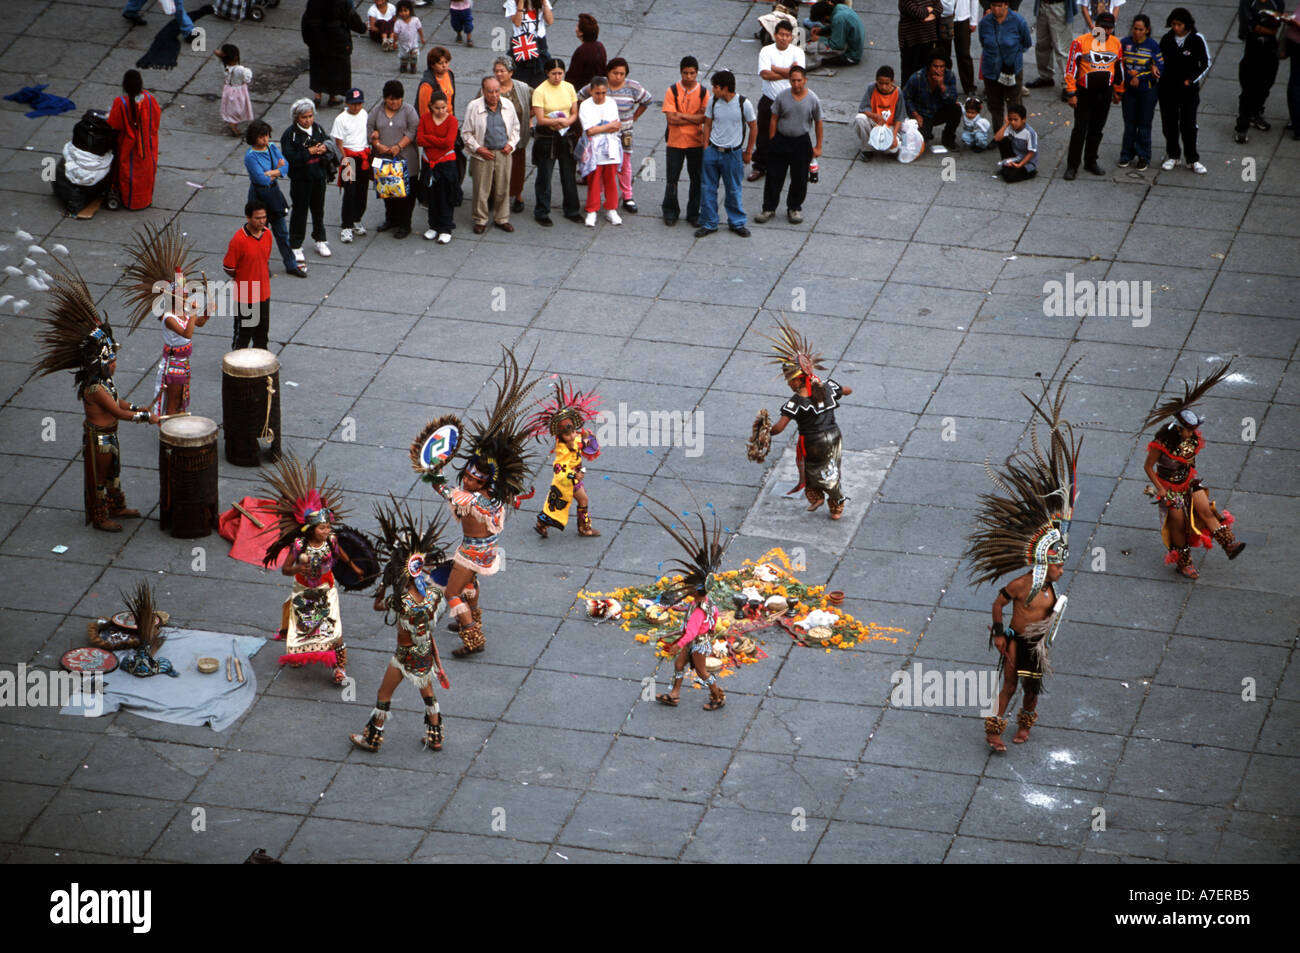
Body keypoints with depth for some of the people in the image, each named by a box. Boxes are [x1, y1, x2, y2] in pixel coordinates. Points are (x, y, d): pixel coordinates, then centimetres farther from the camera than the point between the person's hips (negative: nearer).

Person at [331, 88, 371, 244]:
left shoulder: (364, 114, 5)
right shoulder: (341, 119, -12)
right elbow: (339, 143, -11)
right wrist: (346, 161, -16)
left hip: (364, 156, 6)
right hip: (349, 156, -6)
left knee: (362, 191, 11)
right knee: (350, 192, -6)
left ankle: (357, 221, 28)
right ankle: (346, 228, -1)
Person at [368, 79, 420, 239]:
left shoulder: (408, 111, -1)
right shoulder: (378, 112, 9)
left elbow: (413, 131, -8)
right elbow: (369, 129, 5)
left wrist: (399, 146, -18)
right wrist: (378, 145, -11)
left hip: (404, 159, -4)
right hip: (383, 159, 4)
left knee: (405, 191, -4)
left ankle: (404, 225, 3)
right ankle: (391, 219, 29)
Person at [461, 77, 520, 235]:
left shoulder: (508, 105, 3)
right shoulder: (474, 107, -8)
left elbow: (515, 127, 16)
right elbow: (466, 133, -2)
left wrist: (511, 144, 2)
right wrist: (478, 148, -10)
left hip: (504, 154, 3)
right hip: (482, 154, -3)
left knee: (503, 189, 9)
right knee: (481, 190, 1)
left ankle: (502, 218, 24)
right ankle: (480, 220, 15)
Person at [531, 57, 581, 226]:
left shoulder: (569, 88, 1)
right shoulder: (540, 91, -13)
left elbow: (574, 114, 4)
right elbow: (540, 119, -16)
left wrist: (566, 122, -16)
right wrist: (559, 120, -25)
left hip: (566, 136, 4)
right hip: (546, 137, -4)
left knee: (569, 175, 11)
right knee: (544, 177, 4)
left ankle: (571, 211, 26)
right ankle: (541, 213, 16)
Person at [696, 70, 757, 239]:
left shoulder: (743, 104, -13)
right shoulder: (713, 102, -4)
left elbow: (753, 128, -1)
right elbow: (708, 124, 8)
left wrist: (748, 152, 4)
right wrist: (706, 147, 4)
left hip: (732, 154, -3)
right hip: (712, 151, 3)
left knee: (733, 190, 8)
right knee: (707, 188, 6)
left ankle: (737, 223, 24)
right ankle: (708, 223, 18)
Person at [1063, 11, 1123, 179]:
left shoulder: (1116, 44, 4)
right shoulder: (1081, 42, -11)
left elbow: (1119, 68, 17)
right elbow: (1071, 69, -10)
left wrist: (1118, 91, 21)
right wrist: (1071, 94, -13)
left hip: (1105, 93, 4)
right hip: (1085, 93, -4)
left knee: (1096, 130, 13)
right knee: (1080, 130, -4)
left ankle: (1091, 162, 26)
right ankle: (1072, 166, 3)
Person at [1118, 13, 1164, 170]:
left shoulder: (1153, 46, -9)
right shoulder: (1125, 43, -3)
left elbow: (1160, 68, -10)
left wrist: (1139, 77, -16)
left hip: (1147, 91, -2)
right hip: (1128, 90, 2)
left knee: (1144, 124, 6)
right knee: (1129, 123, 10)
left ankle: (1143, 157, 17)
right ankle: (1127, 155, 23)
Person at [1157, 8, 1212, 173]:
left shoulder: (1197, 40, -8)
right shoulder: (1166, 39, 1)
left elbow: (1206, 63, -2)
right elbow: (1160, 61, 14)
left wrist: (1191, 80, -10)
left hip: (1188, 89, -3)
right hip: (1167, 88, 3)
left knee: (1188, 124, -2)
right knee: (1169, 123, 7)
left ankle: (1192, 159, 7)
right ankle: (1172, 155, 22)